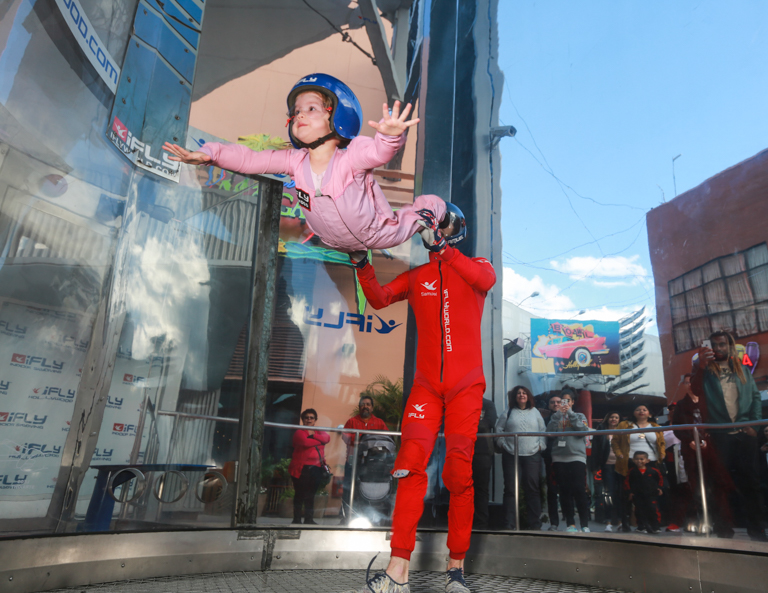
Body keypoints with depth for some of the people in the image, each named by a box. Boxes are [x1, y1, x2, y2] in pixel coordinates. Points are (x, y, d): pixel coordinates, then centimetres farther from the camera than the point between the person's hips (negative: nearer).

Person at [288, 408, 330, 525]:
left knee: (310, 495, 9)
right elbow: (305, 442, -19)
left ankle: (309, 519, 17)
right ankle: (297, 519, 9)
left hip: (315, 468, 5)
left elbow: (327, 438, -2)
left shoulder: (318, 432, 19)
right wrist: (319, 441, -6)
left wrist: (313, 434, -11)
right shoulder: (299, 432, 1)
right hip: (301, 468, -5)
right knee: (299, 494, -1)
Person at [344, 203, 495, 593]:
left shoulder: (475, 265, 10)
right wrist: (362, 264, -12)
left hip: (466, 385, -1)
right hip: (427, 384, 2)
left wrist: (445, 250, -18)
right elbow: (378, 298, 2)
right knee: (412, 462, -12)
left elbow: (486, 280, -14)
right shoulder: (416, 276, 16)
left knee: (459, 471, -4)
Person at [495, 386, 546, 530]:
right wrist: (502, 444, 1)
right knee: (510, 489, -2)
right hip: (511, 455, -1)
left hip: (532, 455, 1)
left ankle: (535, 524, 11)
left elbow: (543, 431, 14)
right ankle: (509, 524, 2)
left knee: (532, 489, 2)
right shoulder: (508, 413, 10)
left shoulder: (535, 412, 14)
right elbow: (498, 429, 11)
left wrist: (541, 445, 2)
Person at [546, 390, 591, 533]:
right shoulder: (556, 417, 16)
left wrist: (570, 413, -5)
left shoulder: (579, 416, 15)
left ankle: (585, 525, -2)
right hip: (559, 458, 2)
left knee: (579, 490, -9)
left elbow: (583, 430, -5)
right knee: (565, 491, 1)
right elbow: (549, 432, -2)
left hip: (577, 456, -2)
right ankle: (570, 524, 7)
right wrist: (558, 414, -6)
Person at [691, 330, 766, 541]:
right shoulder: (706, 371, 4)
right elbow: (696, 389, -16)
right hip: (721, 434, -2)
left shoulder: (742, 370, 13)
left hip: (745, 432, 2)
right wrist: (700, 365, -33)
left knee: (751, 478, 4)